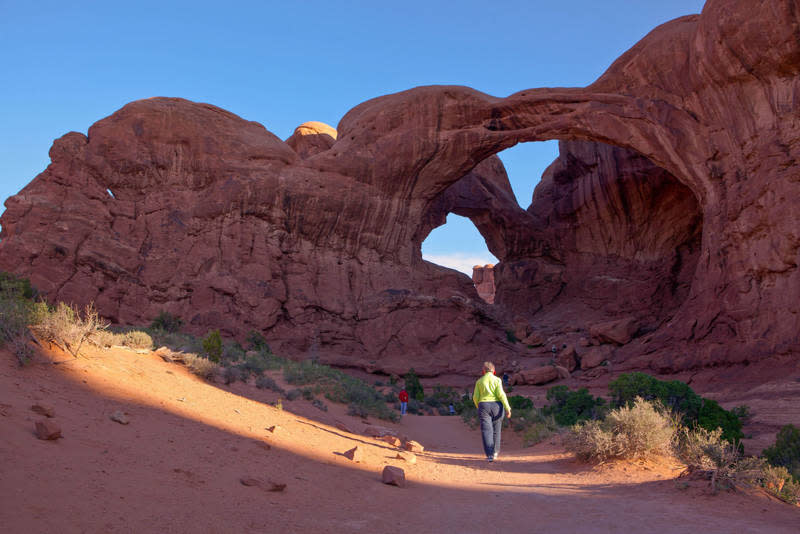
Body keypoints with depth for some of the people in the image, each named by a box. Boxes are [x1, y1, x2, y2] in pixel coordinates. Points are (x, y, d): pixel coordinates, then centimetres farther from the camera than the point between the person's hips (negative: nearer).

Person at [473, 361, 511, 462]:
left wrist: (478, 408, 20)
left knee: (487, 431, -5)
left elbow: (475, 397, 3)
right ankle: (495, 452, 29)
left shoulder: (479, 381, 5)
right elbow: (501, 394, -12)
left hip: (484, 406, 0)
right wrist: (507, 408, -11)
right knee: (496, 430, 16)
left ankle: (490, 455, -17)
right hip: (497, 407, 0)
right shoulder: (497, 380, 0)